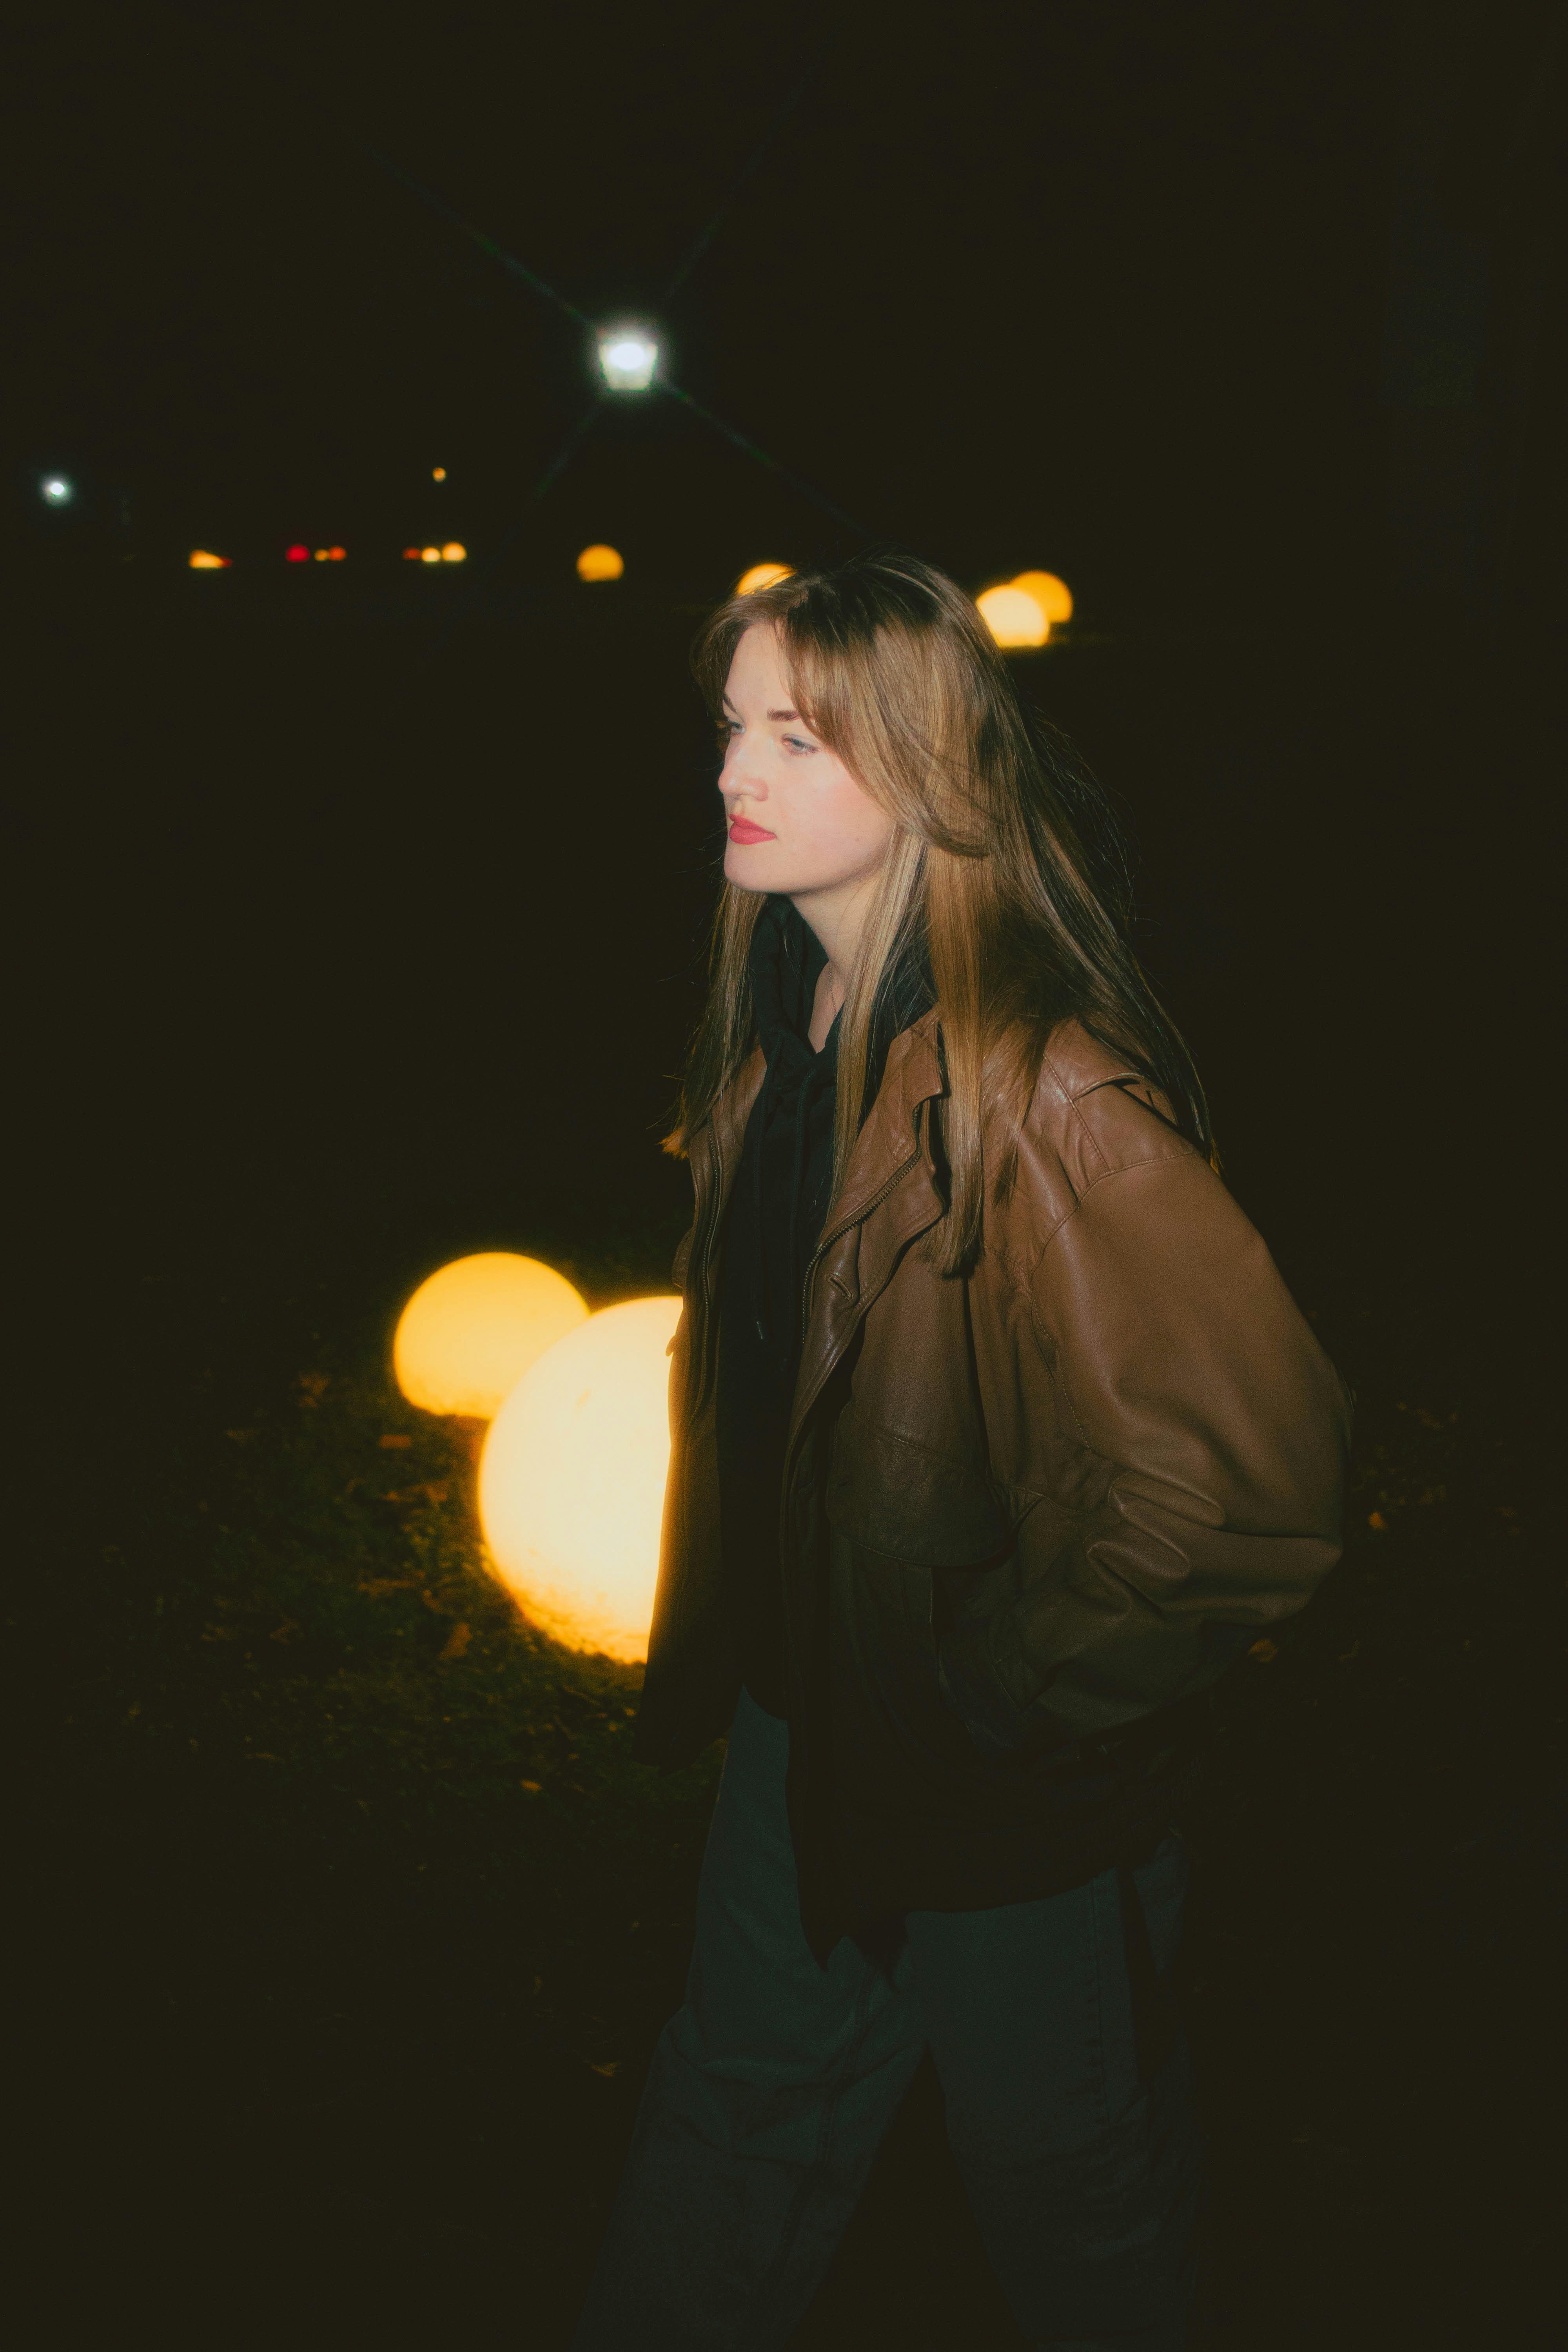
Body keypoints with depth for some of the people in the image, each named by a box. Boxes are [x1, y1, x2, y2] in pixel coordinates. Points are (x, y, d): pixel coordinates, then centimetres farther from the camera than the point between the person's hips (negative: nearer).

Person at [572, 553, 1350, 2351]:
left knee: (1062, 2164, 19)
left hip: (1014, 1796, -7)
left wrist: (1009, 1703, -23)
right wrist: (707, 1641, 13)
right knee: (746, 2099, 26)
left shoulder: (1038, 1092, -29)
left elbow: (1252, 1476, -34)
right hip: (804, 1704, 7)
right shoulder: (784, 1027, -1)